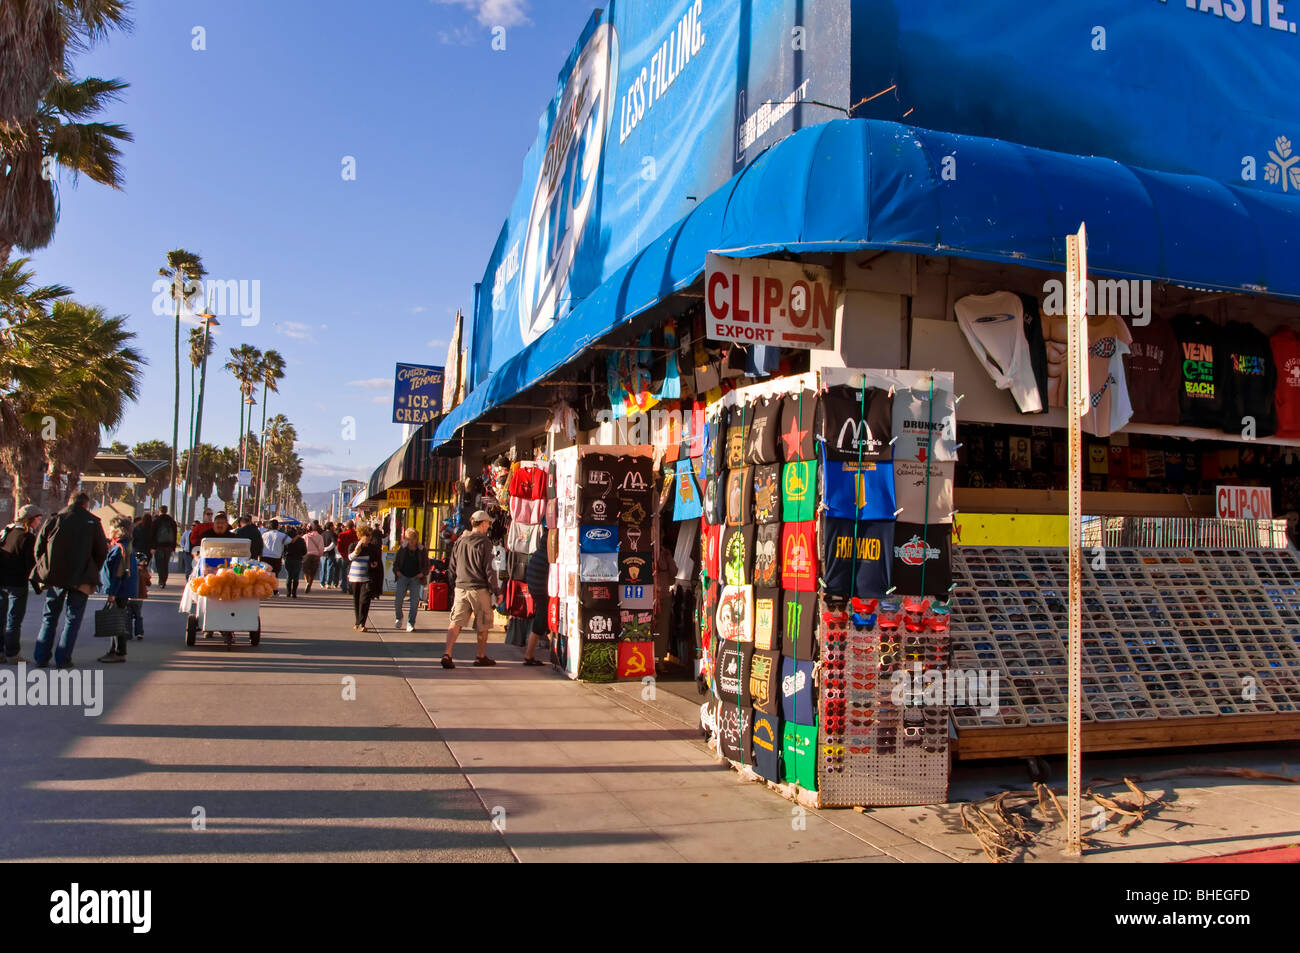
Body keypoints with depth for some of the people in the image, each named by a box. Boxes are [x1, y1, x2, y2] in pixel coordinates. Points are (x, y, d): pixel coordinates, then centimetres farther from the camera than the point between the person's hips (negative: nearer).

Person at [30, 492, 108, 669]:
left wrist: (46, 571, 15)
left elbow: (38, 548, 5)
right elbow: (102, 552, 0)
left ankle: (41, 658, 13)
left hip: (53, 577, 2)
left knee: (49, 617, 15)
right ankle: (62, 659, 1)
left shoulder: (53, 520, 3)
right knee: (72, 618, 6)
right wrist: (91, 573, 13)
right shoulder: (93, 522, -1)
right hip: (80, 580, -2)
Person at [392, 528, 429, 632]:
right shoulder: (402, 550, 7)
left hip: (416, 579, -1)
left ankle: (410, 624, 0)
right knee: (397, 600, -6)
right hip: (403, 577, 1)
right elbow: (395, 562, 16)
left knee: (414, 602, -7)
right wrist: (397, 571, -2)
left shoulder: (421, 551, 5)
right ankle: (398, 618, 22)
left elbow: (427, 565, 11)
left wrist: (423, 573, -7)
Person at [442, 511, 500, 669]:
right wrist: (497, 591, -4)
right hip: (479, 589, -5)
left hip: (460, 588, 5)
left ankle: (447, 654, -11)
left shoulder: (460, 541, 8)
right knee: (483, 625, 10)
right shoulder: (483, 542, -10)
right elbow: (489, 570, -11)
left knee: (456, 622, 3)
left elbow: (451, 568, 14)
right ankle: (481, 656, 19)